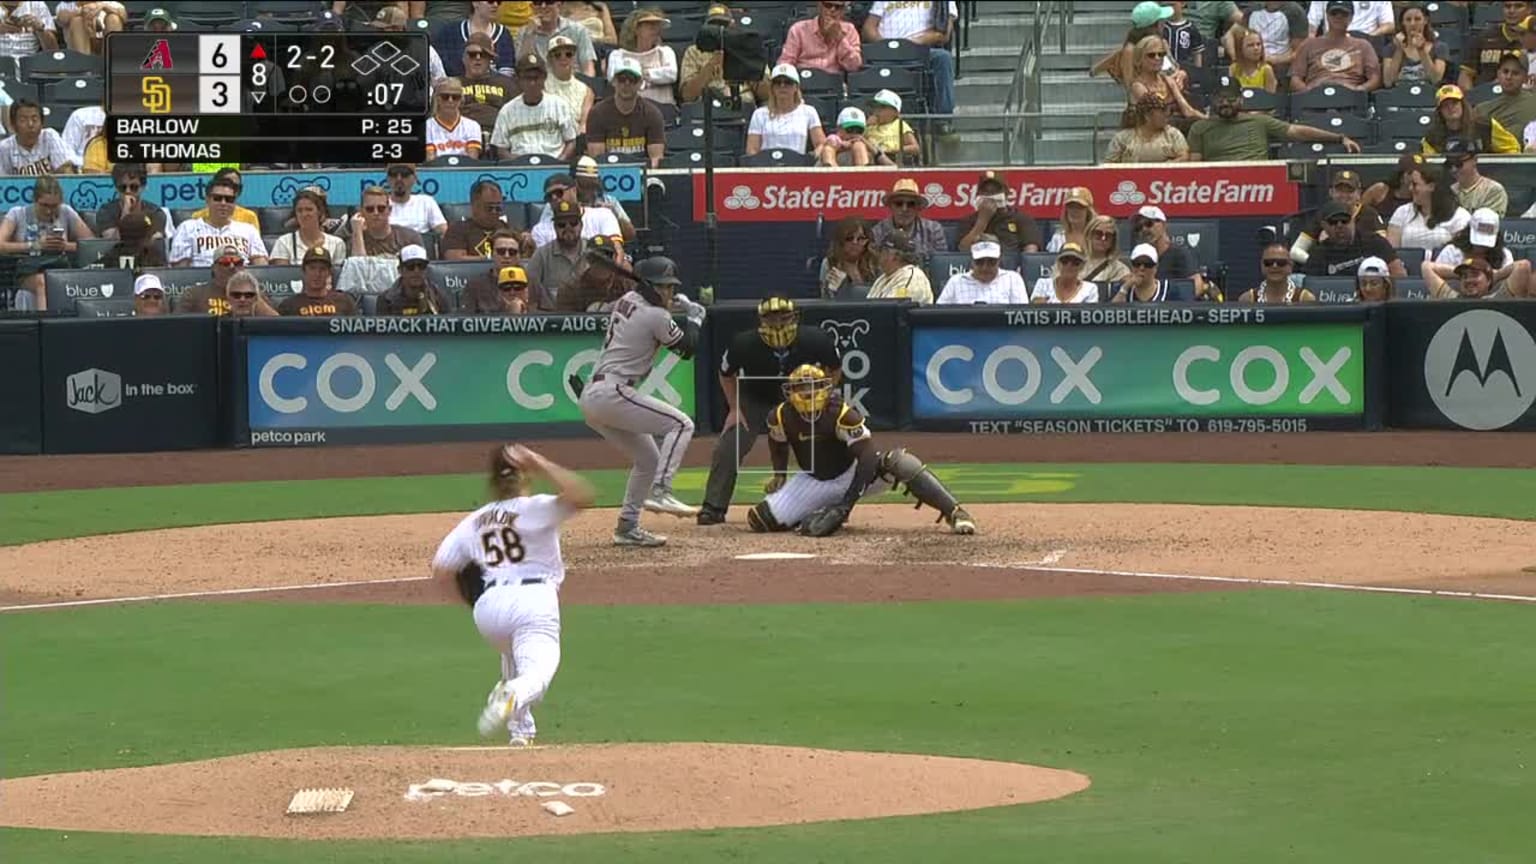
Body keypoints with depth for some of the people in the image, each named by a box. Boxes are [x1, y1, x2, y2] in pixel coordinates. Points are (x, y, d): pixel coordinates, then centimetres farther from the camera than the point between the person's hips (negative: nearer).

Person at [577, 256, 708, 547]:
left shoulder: (627, 301, 15)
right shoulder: (655, 316, -11)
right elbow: (686, 348, 0)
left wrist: (675, 304, 21)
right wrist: (694, 317, 15)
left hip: (591, 396, 10)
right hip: (611, 394, -10)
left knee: (648, 459, 17)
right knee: (681, 424, -10)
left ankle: (627, 527, 19)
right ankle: (659, 491, -21)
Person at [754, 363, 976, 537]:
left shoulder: (842, 414, -26)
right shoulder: (781, 417, -14)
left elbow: (867, 455, -31)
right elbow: (778, 445, 12)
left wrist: (847, 502, -37)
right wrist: (779, 475, -4)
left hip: (853, 474, -4)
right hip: (815, 482, 4)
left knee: (898, 461, -35)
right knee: (760, 519, -14)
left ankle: (954, 513, -33)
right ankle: (826, 512, 10)